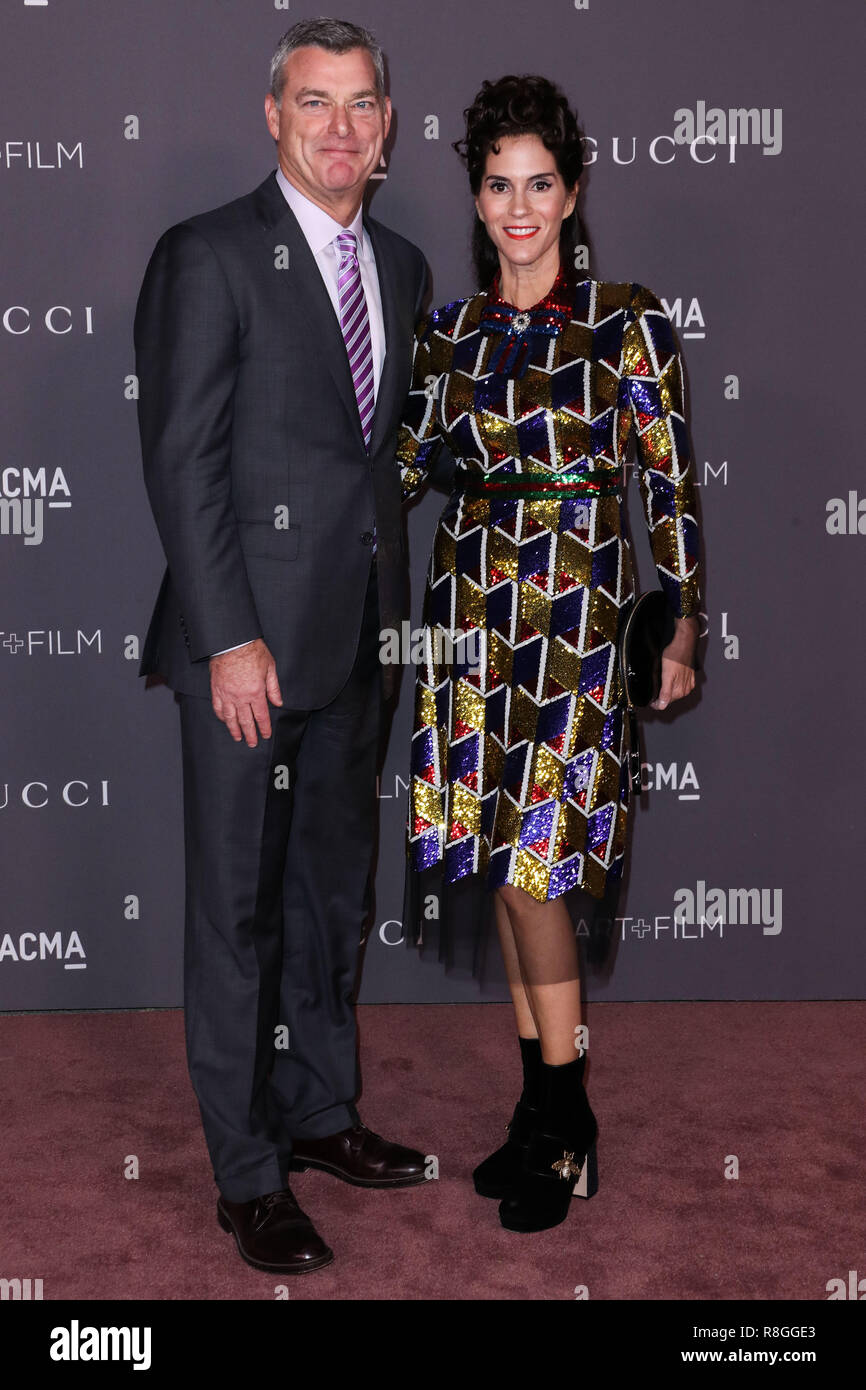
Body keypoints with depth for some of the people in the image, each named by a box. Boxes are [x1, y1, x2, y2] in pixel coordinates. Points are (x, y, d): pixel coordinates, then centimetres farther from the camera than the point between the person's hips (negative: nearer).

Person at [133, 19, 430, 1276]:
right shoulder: (209, 258, -8)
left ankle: (320, 1111, 34)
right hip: (250, 637, -7)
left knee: (335, 887, 17)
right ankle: (247, 1173, 16)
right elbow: (182, 462, -13)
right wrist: (230, 638, -18)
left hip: (356, 635, 7)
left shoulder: (401, 266, 13)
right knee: (238, 905, 3)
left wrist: (391, 604, 9)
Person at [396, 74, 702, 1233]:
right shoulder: (450, 333, 10)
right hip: (473, 613, 5)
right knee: (495, 863, 6)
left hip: (577, 615, -5)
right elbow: (405, 471, 16)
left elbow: (671, 485, -2)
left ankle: (567, 1124, 6)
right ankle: (544, 1104, 20)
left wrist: (683, 627, -4)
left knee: (533, 860, -9)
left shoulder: (629, 320, -2)